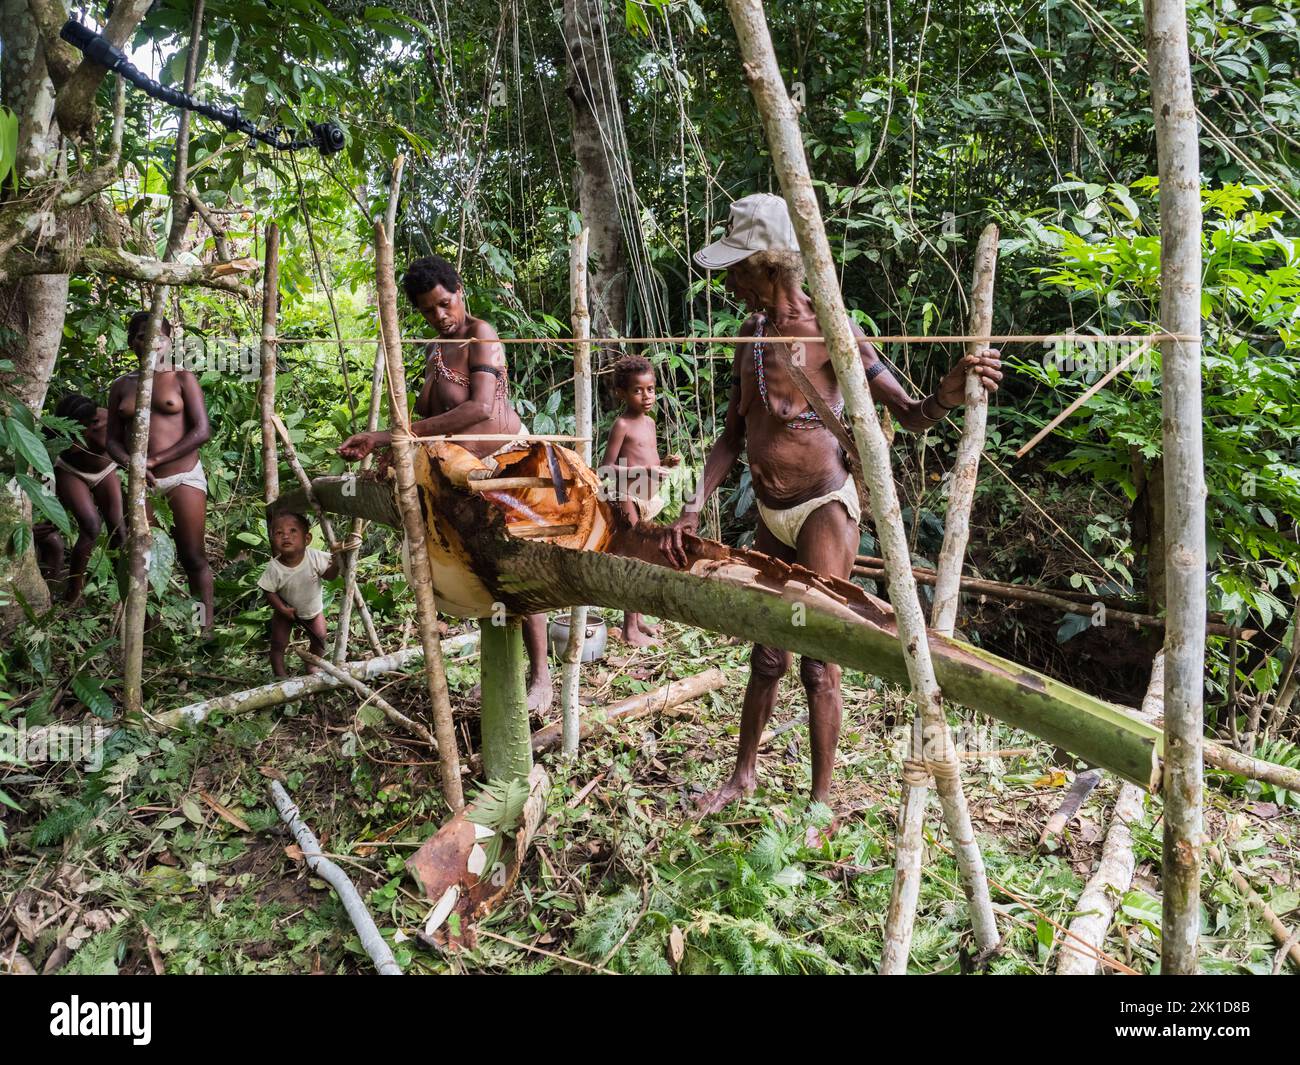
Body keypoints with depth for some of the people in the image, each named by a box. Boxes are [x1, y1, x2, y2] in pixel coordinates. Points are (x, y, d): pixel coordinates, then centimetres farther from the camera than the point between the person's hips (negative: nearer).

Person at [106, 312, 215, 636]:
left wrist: (155, 459, -12)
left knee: (192, 557, -3)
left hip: (183, 477, -3)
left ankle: (205, 627, 3)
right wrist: (131, 464, -11)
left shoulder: (182, 379, 3)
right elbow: (113, 439, 11)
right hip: (141, 482, 3)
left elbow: (202, 431, -6)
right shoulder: (122, 386, 12)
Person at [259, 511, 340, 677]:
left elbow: (329, 576, -19)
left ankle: (313, 665, 40)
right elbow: (269, 591, -18)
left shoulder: (314, 556, -29)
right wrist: (282, 609, -27)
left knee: (319, 638, 12)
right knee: (278, 644, 8)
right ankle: (280, 673, 32)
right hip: (286, 611, -2)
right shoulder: (274, 567, -31)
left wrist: (336, 562, -37)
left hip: (313, 608, 2)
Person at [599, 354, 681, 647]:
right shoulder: (621, 425, -13)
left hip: (649, 499, 9)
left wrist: (666, 463, 4)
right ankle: (629, 629, 0)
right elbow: (607, 468, -16)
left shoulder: (649, 422, 12)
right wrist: (642, 471, -26)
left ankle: (638, 617, 28)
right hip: (628, 499, -8)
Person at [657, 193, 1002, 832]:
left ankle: (820, 807, 13)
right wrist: (693, 509, -1)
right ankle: (743, 775, 35)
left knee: (818, 659, -1)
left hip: (823, 509, -6)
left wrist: (949, 393, -34)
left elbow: (910, 416, -12)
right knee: (766, 654, 17)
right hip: (770, 515, 6)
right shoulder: (751, 335, 7)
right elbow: (732, 439, 9)